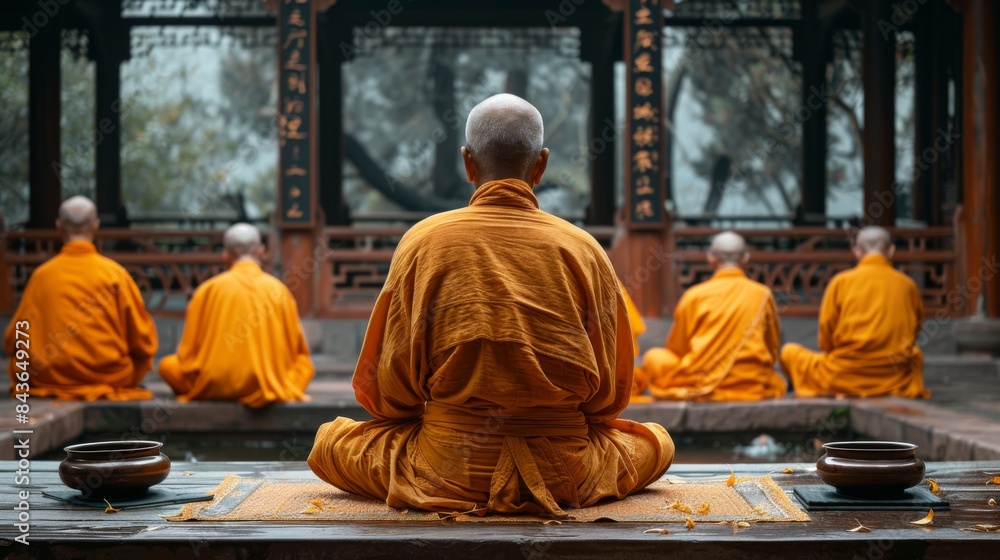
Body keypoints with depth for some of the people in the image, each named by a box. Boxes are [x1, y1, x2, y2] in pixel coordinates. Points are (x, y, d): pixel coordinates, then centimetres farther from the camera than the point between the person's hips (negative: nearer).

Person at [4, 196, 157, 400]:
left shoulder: (42, 275, -4)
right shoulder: (116, 273, -4)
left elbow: (13, 342, 1)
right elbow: (144, 341, -2)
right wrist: (127, 380, 16)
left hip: (51, 381, -1)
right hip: (112, 381, 1)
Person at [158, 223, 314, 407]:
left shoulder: (208, 290, -2)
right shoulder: (279, 289, 1)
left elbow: (189, 350, 1)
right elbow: (298, 349, 5)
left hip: (214, 386, -1)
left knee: (167, 365, 25)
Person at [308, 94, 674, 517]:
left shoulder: (424, 241, -5)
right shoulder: (583, 249, -3)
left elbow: (389, 390, -2)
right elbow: (610, 396, 3)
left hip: (448, 470, -1)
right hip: (564, 476, 1)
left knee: (330, 442, 24)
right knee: (656, 441, 30)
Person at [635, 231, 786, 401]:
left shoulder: (694, 296, -1)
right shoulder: (763, 295, 2)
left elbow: (676, 349, 7)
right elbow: (773, 351, 11)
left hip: (699, 389, -2)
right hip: (754, 389, 2)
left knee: (654, 357, 18)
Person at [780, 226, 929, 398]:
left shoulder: (841, 281, -1)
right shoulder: (907, 284, 5)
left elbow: (825, 342, 0)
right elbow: (914, 334, 14)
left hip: (843, 378, -4)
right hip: (894, 381, 4)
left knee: (789, 351, 17)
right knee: (916, 354, 38)